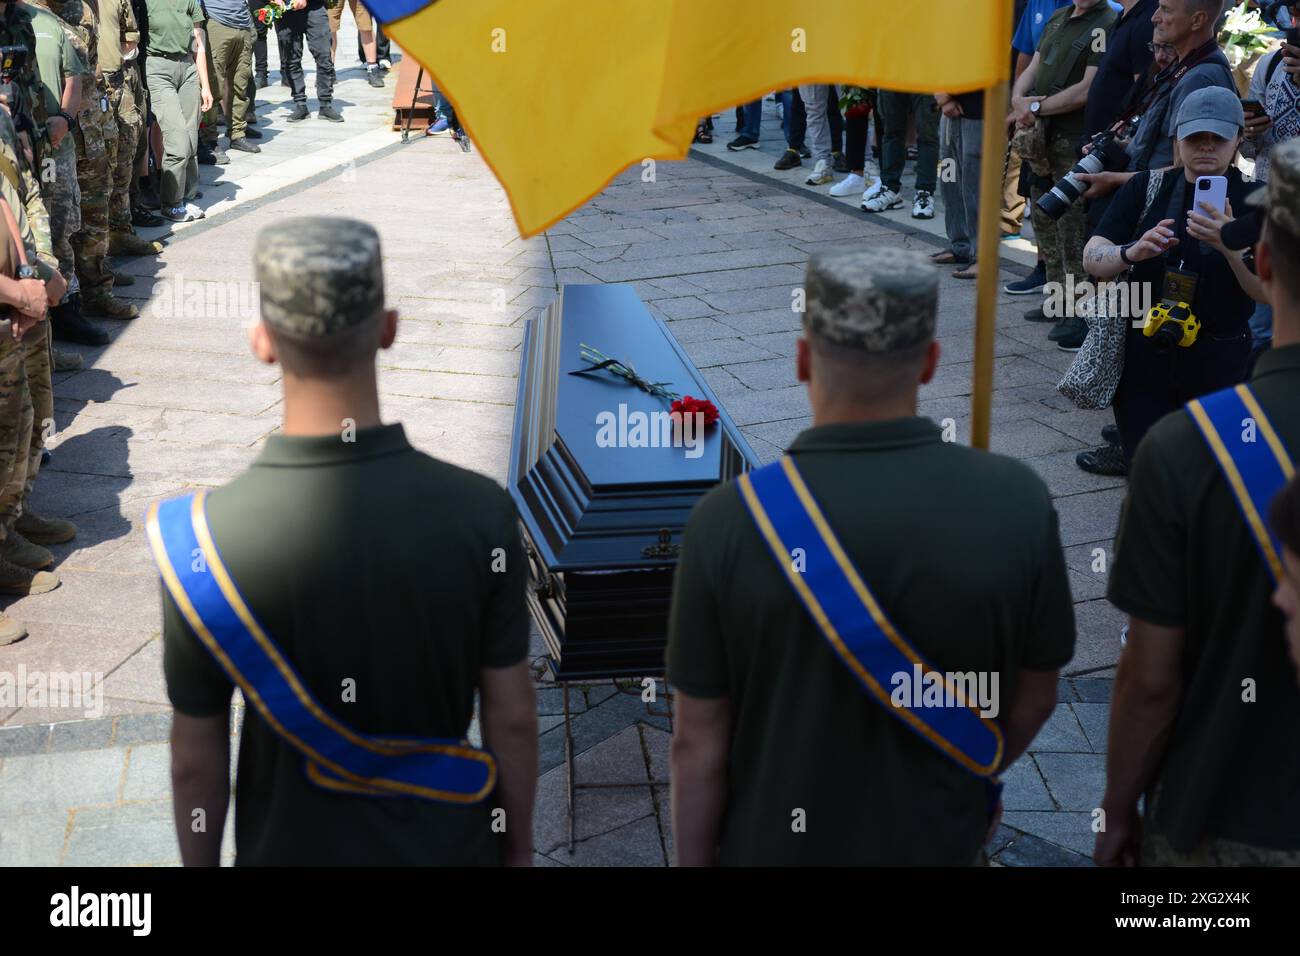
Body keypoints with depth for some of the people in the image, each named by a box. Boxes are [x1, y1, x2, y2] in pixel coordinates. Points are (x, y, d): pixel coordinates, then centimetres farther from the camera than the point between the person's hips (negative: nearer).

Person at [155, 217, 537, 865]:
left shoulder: (205, 535, -23)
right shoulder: (479, 513, -21)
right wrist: (518, 848, 7)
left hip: (292, 852, 0)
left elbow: (196, 756, -11)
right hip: (445, 847, 1)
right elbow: (513, 718, -10)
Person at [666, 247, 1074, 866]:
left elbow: (698, 741, -15)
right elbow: (1034, 697, -4)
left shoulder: (729, 520, -23)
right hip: (939, 843, 2)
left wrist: (693, 862, 1)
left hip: (773, 846, -1)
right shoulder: (1016, 502, -19)